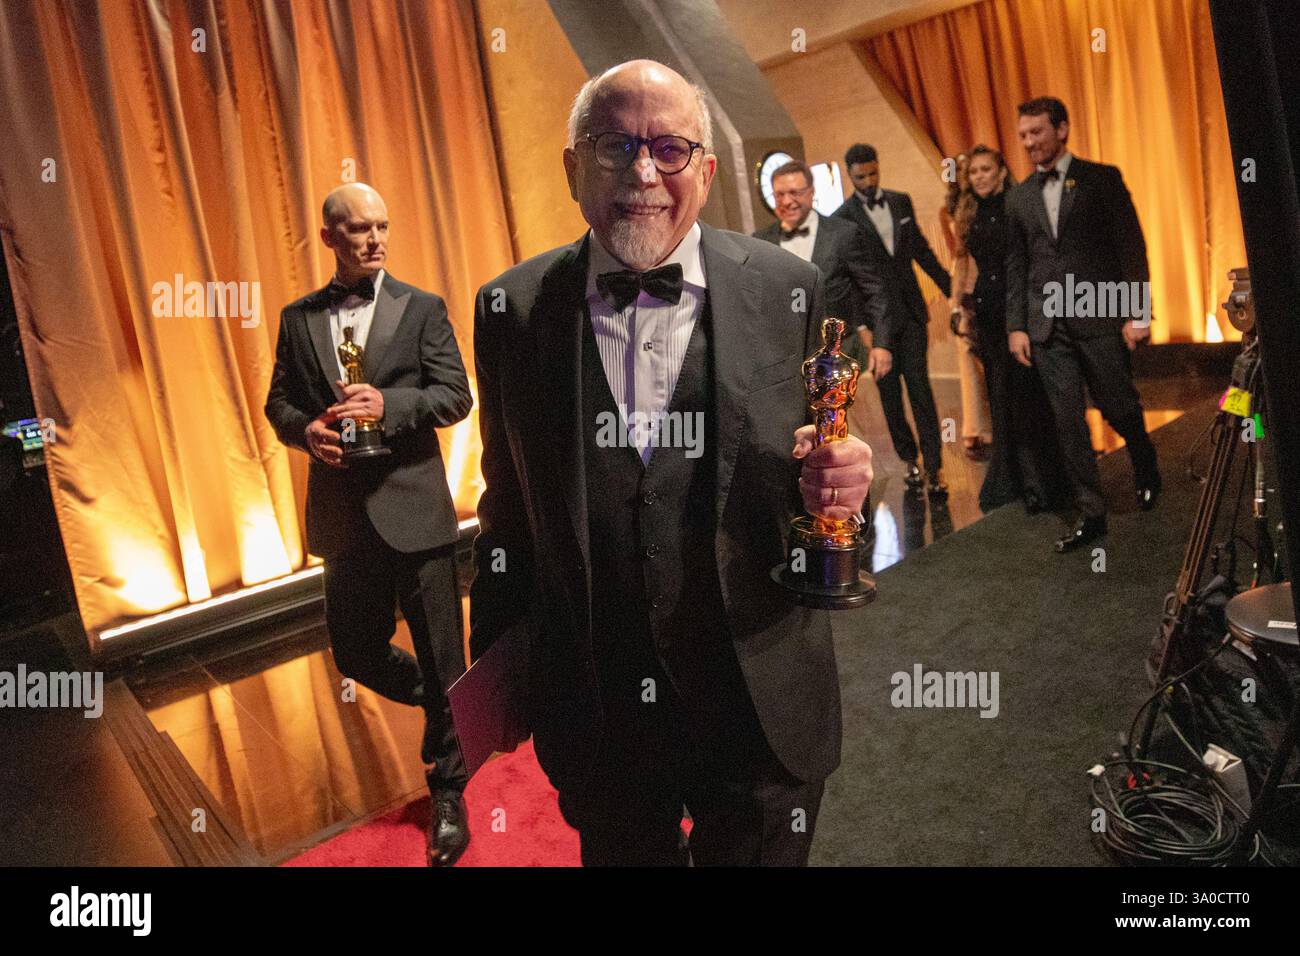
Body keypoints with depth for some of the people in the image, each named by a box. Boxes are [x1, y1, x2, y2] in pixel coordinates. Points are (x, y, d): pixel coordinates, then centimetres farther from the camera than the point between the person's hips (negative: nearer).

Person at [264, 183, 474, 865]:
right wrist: (305, 430, -10)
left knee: (440, 654, 3)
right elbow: (279, 402, 12)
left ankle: (447, 792, 23)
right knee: (355, 652, 13)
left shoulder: (421, 309, 0)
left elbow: (456, 394, -4)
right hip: (342, 515, 4)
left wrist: (388, 404, -20)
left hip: (413, 507, -3)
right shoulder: (298, 318, 9)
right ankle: (456, 713, 41)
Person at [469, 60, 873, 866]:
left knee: (762, 851, 20)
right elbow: (508, 505, 2)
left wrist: (835, 482, -21)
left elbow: (821, 459, 2)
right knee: (620, 850, 22)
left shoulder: (787, 288, -6)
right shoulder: (513, 308, -4)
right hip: (595, 714, 1)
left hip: (762, 705, 0)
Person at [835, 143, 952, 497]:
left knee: (920, 386, -2)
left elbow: (920, 248, 17)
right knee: (890, 391, 7)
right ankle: (909, 460, 21)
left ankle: (933, 466, -1)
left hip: (911, 311, 3)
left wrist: (949, 286, 17)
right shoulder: (843, 218, -6)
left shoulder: (901, 201, 7)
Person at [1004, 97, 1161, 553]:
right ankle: (1090, 514, 11)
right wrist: (1016, 325, 5)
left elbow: (1131, 246, -2)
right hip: (1047, 327, 3)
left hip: (1101, 318, -3)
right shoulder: (1019, 197, 11)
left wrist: (1138, 312, -10)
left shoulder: (1102, 178, 1)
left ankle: (1147, 471, 38)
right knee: (1068, 422, 2)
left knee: (1120, 409, 6)